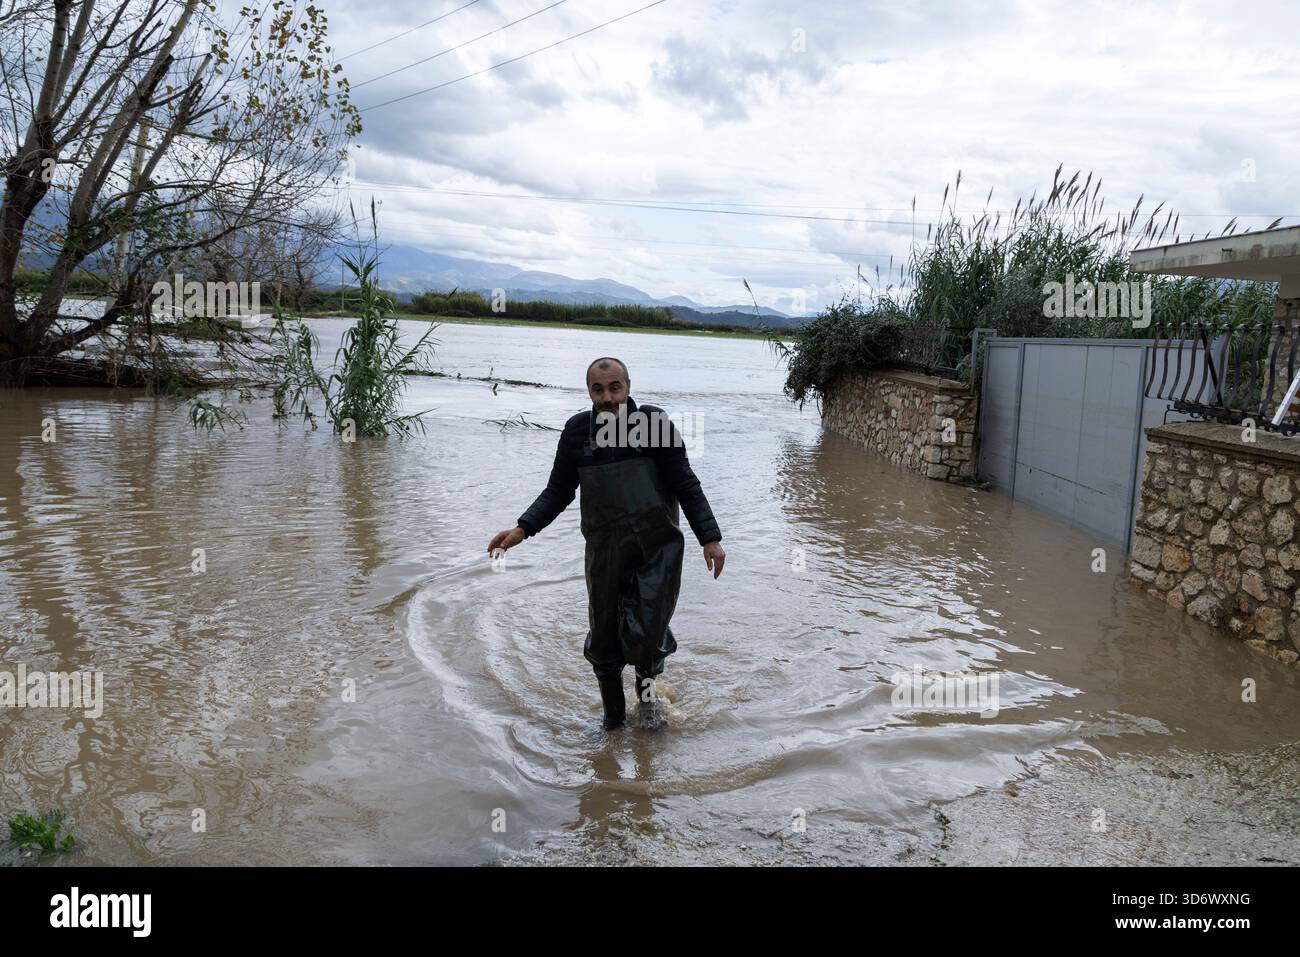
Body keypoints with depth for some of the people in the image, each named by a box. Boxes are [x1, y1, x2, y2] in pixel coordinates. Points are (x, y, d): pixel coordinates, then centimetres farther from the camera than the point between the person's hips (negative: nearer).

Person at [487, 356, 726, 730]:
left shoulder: (654, 422, -8)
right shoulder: (577, 430, 0)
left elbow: (686, 485, -5)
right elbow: (558, 492, 5)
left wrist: (710, 538, -11)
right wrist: (522, 528, -8)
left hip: (657, 547, -2)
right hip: (604, 551, 3)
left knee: (645, 634, -10)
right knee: (603, 640, 8)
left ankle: (647, 673, 26)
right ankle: (613, 718, 31)